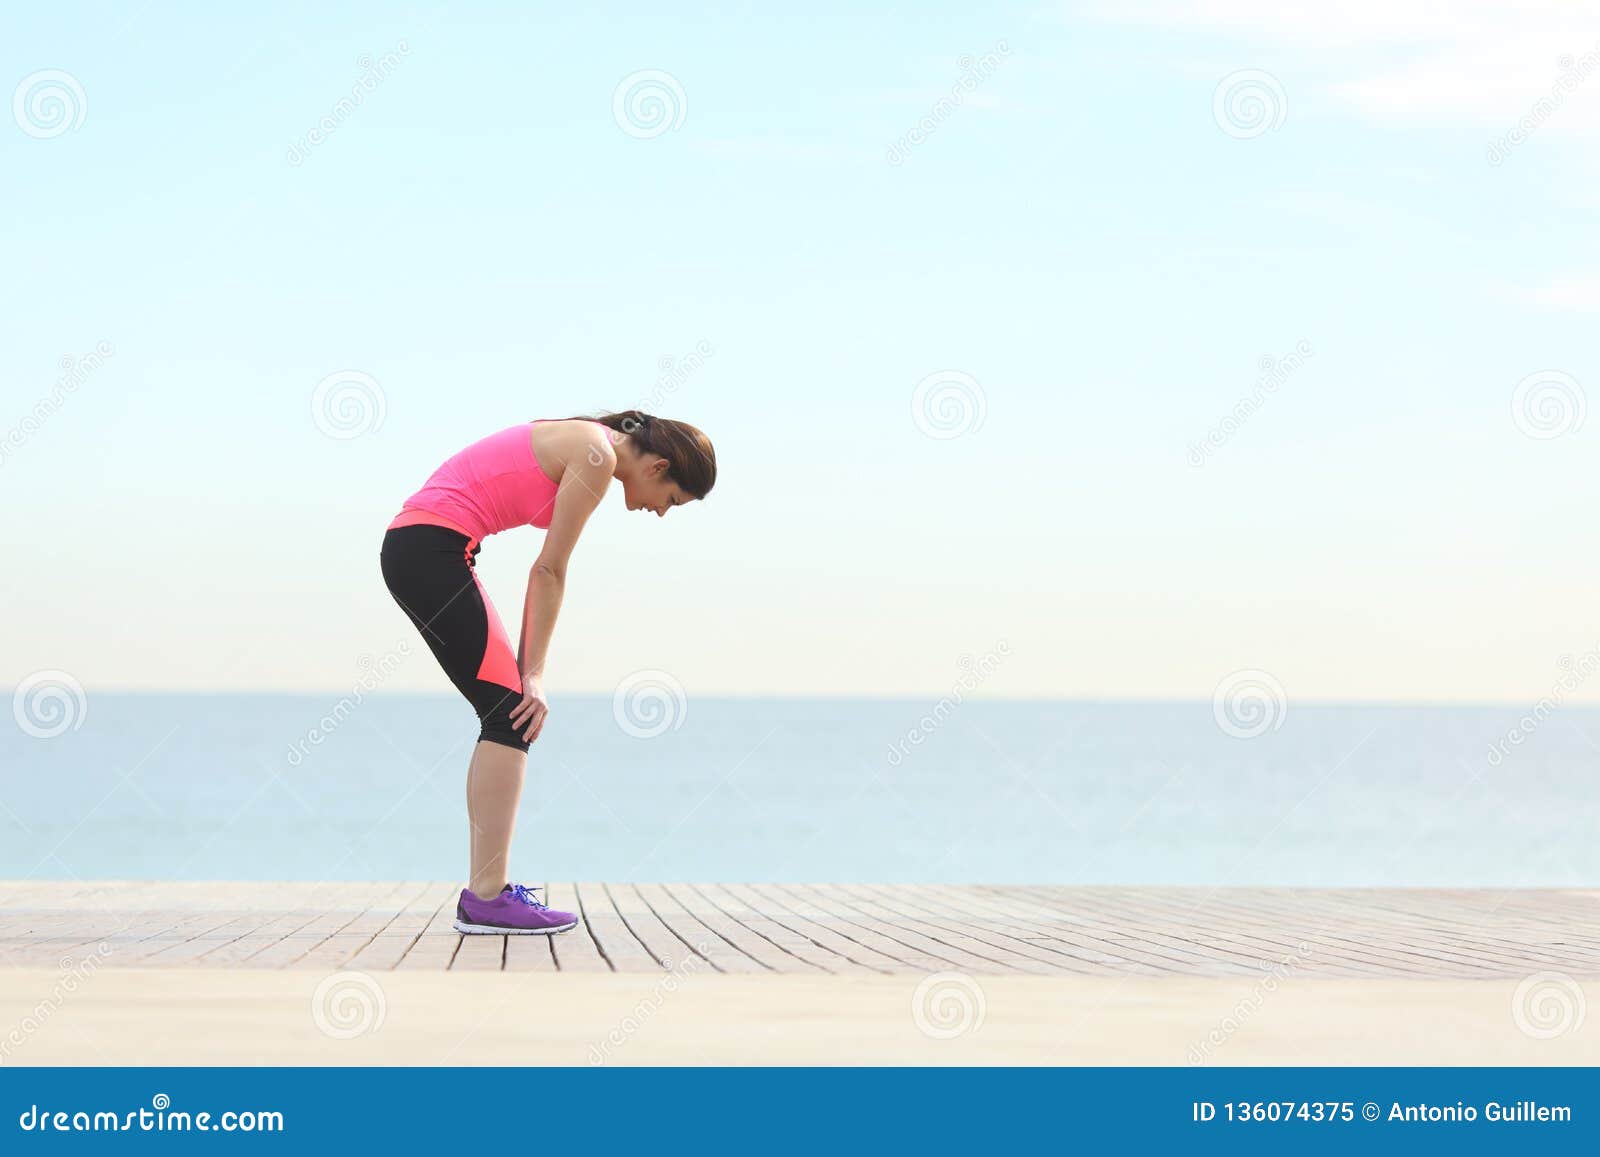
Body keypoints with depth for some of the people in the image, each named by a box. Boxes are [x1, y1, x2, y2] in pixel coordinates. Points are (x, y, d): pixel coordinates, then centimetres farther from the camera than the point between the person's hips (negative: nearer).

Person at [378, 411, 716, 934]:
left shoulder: (585, 448, 19)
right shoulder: (597, 455, -10)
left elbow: (544, 573, 17)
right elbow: (549, 572, -10)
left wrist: (526, 671, 12)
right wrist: (532, 674, -6)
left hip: (414, 551, 10)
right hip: (432, 550, -10)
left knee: (508, 714, 11)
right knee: (509, 714, -10)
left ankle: (486, 889, 10)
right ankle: (487, 899, -13)